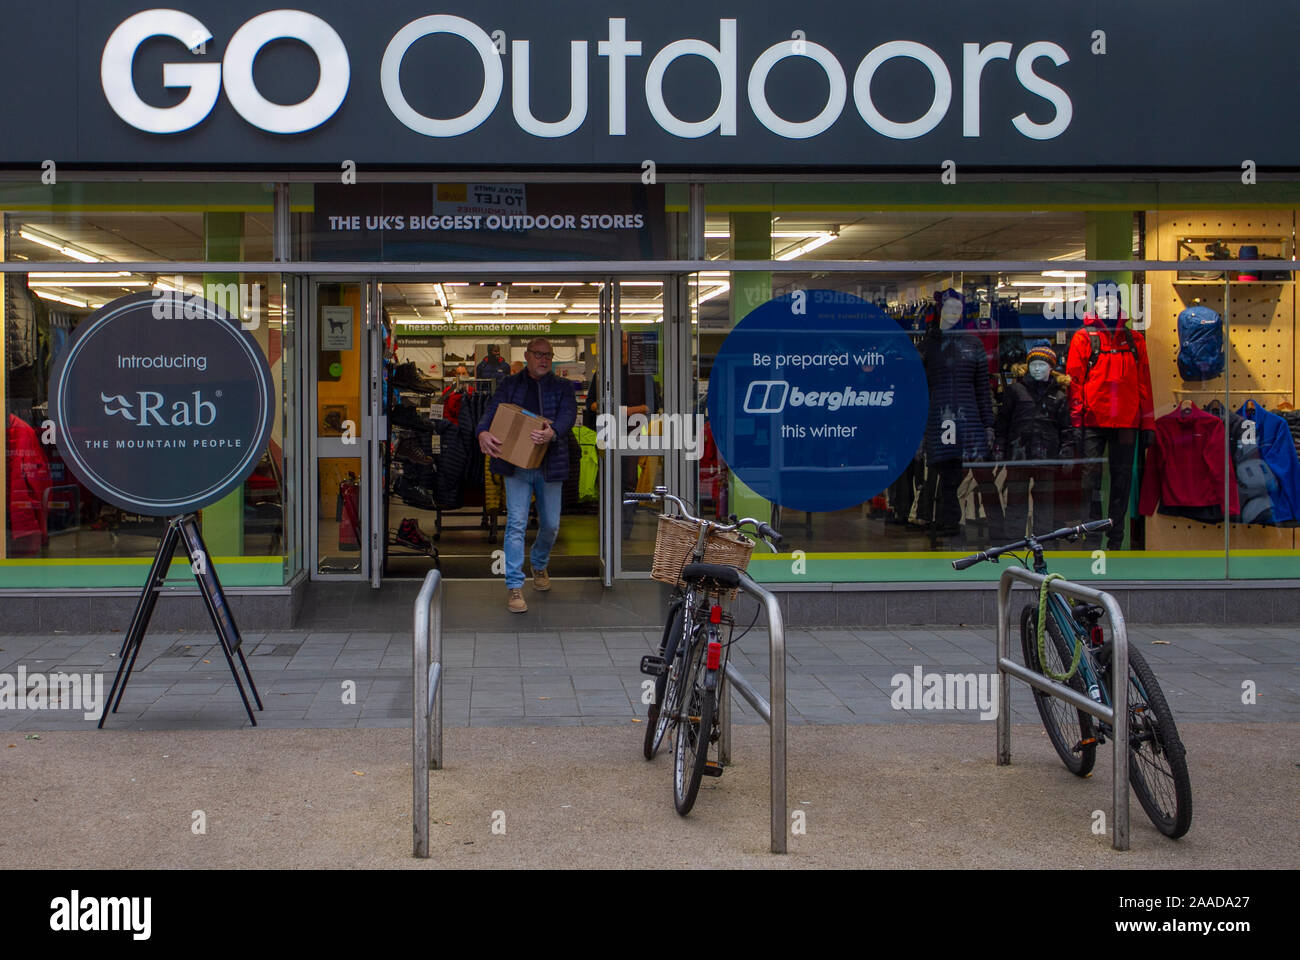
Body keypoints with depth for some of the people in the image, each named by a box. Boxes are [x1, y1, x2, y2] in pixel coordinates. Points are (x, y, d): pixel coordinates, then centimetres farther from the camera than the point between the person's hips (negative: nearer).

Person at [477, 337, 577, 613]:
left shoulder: (562, 387, 7)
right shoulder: (510, 385, 8)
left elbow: (568, 414, -11)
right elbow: (493, 410, -5)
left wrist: (552, 433, -33)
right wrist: (483, 432, -28)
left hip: (549, 466, 1)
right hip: (516, 466, -1)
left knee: (551, 525, 10)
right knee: (516, 523, -8)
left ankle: (539, 565, 40)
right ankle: (514, 586, -5)